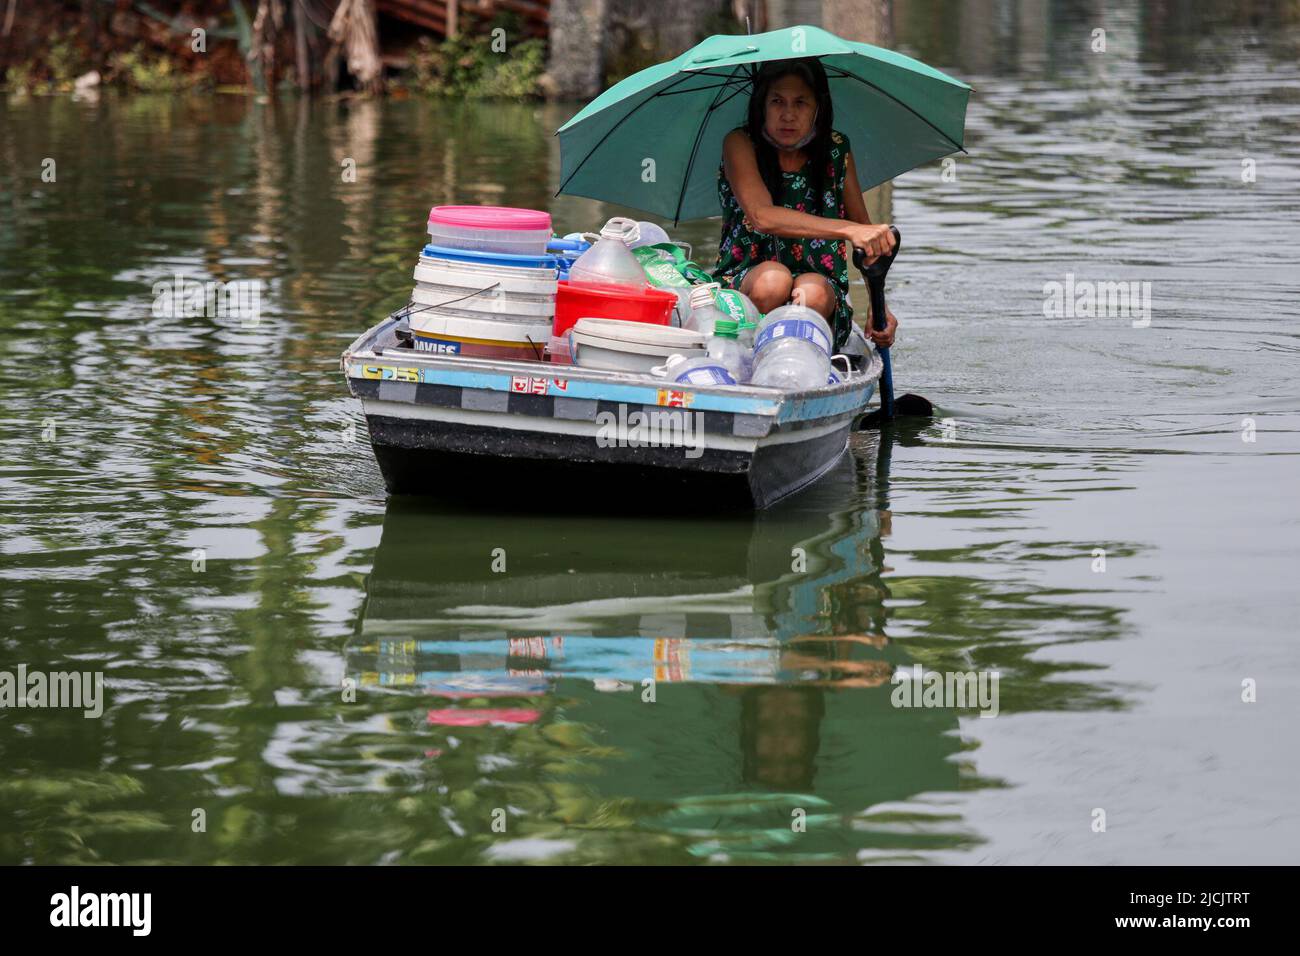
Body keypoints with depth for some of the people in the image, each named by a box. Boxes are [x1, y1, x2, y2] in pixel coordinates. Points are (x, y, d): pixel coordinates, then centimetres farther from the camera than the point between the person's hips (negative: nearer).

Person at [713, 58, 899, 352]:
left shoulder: (836, 150, 4)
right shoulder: (740, 144, -6)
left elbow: (868, 234, 11)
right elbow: (761, 216, -25)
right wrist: (849, 230, -37)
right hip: (743, 282, -2)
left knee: (813, 292, -33)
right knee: (774, 277, -35)